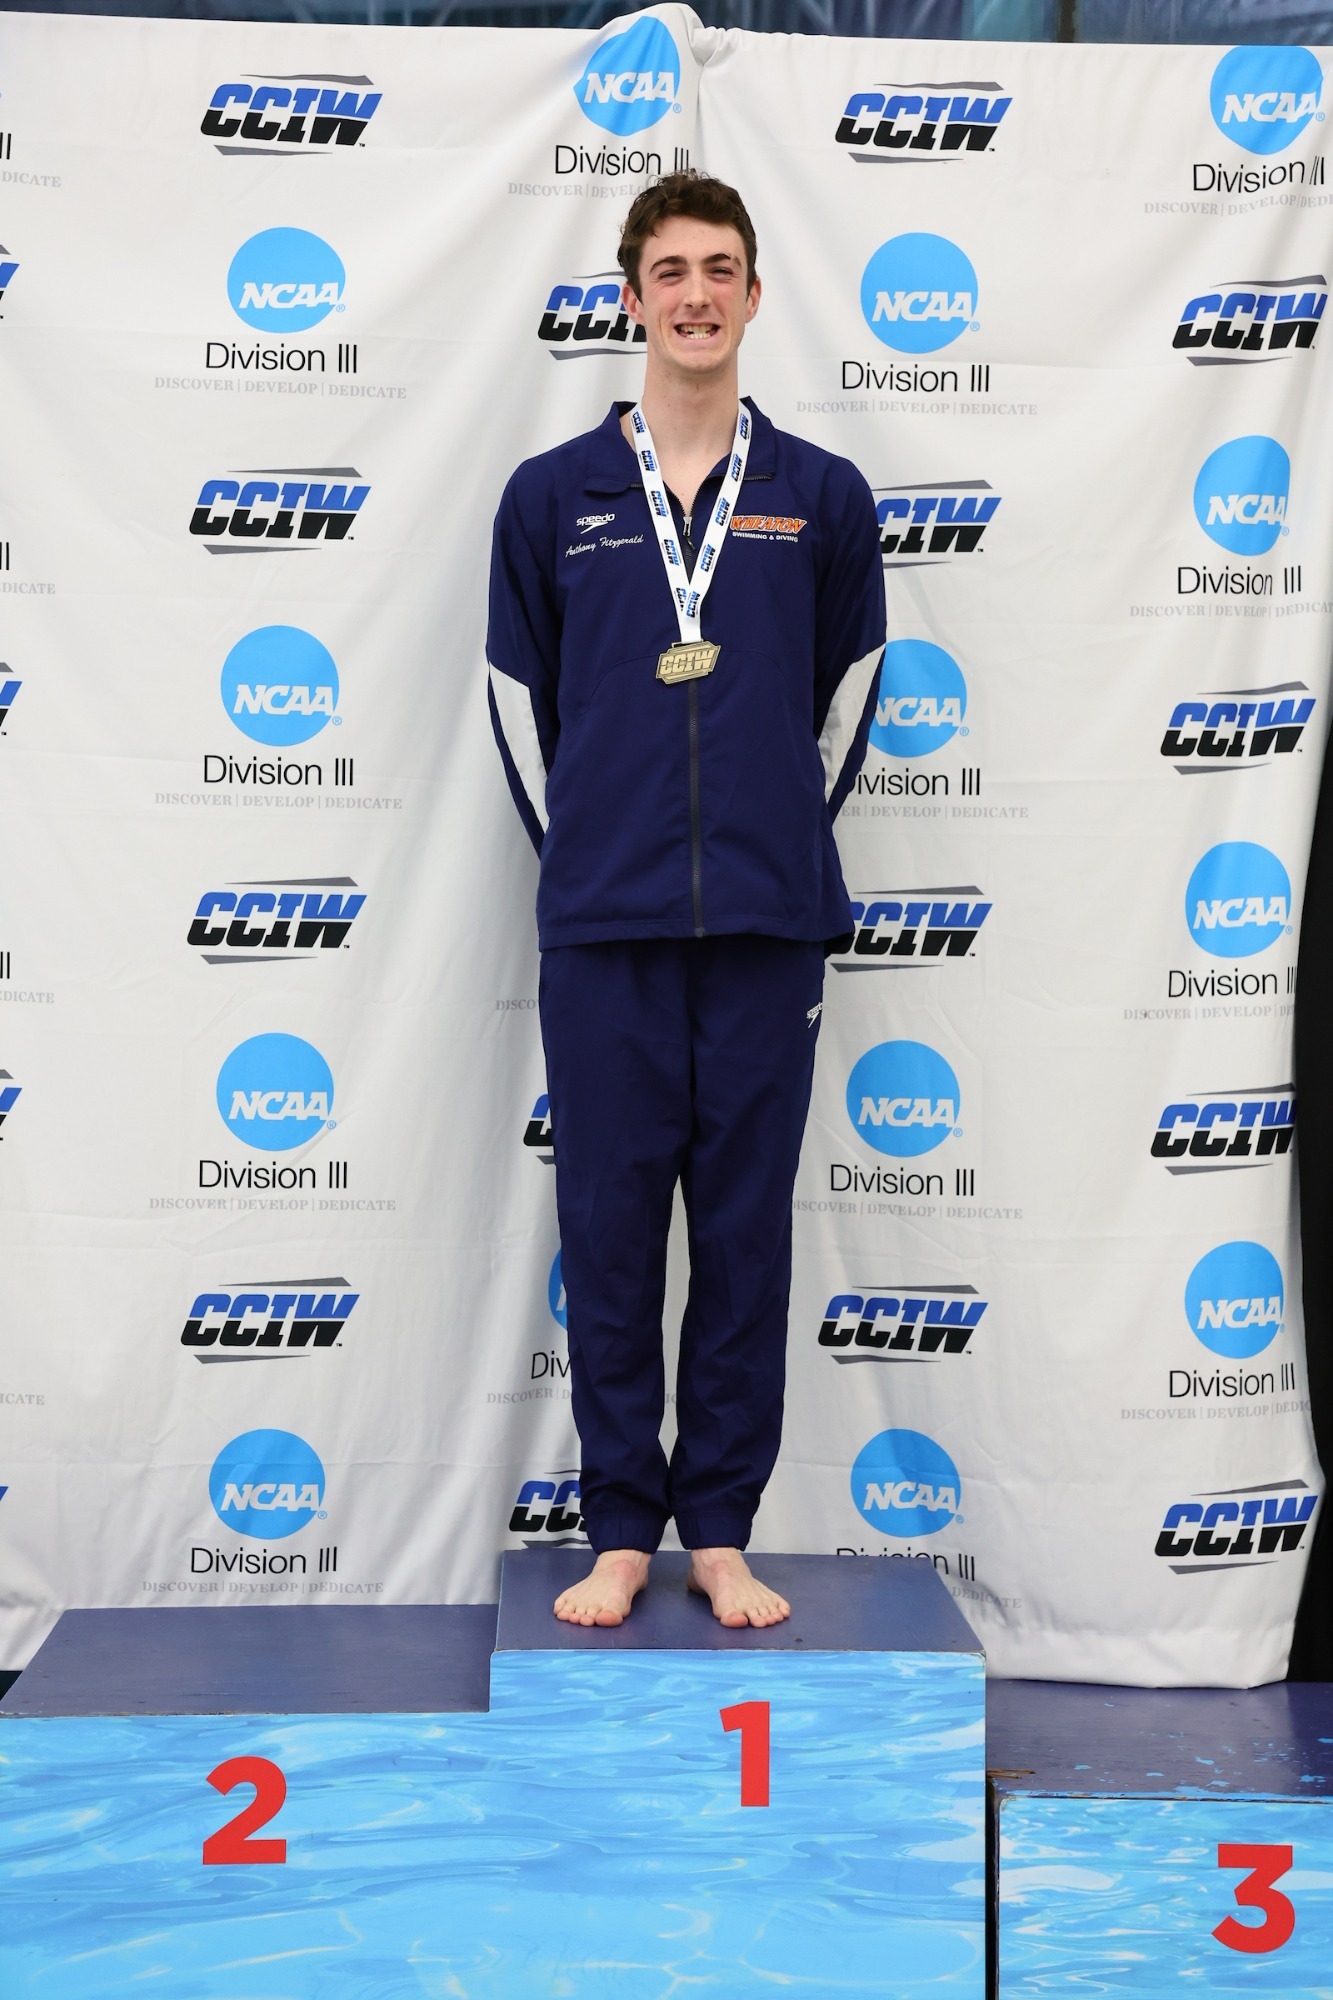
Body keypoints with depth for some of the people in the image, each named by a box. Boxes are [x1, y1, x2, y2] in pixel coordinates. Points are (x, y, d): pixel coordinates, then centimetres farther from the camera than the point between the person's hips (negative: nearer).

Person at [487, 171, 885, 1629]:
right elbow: (517, 697, 13)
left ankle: (720, 1529, 18)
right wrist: (579, 851, 11)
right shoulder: (553, 496, 6)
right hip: (603, 927, 0)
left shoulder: (822, 497, 7)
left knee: (746, 1231, 6)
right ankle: (621, 1529, 17)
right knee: (609, 1228, 4)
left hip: (766, 923, 1)